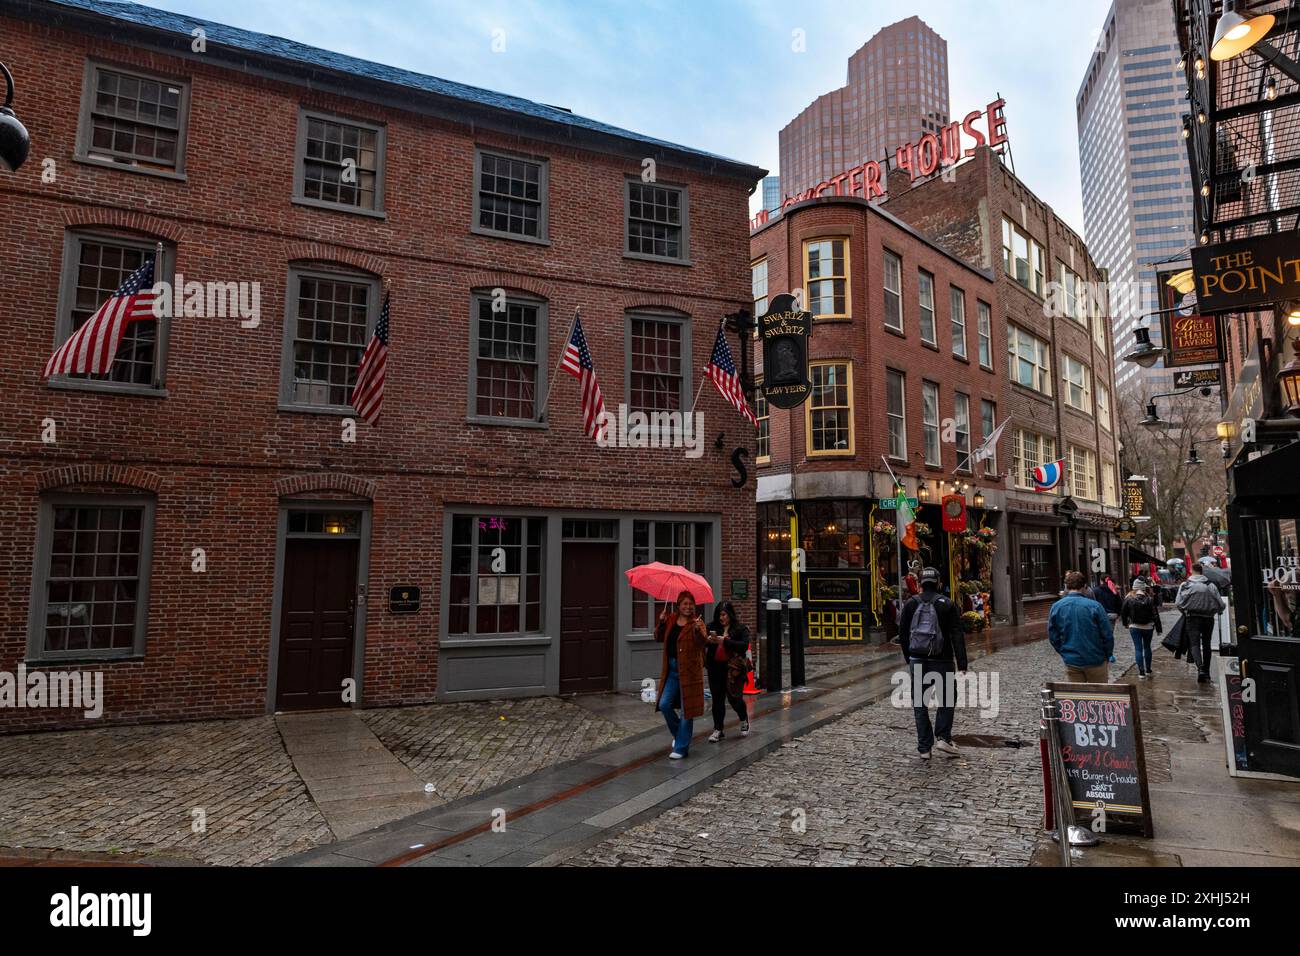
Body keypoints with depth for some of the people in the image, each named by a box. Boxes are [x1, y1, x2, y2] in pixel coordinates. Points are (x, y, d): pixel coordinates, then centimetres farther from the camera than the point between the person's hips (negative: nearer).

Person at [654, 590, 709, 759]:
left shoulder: (696, 623, -6)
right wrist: (661, 622, -4)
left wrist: (698, 630, -41)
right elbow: (659, 638, 12)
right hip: (671, 670, 5)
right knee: (664, 704, 0)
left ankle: (681, 748, 11)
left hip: (689, 670, -5)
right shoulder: (671, 620, 8)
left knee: (687, 709, 1)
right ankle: (679, 734, 26)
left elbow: (704, 642, -21)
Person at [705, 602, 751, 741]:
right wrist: (708, 639, -27)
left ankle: (744, 721, 32)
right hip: (715, 668, 2)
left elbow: (744, 645, -15)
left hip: (733, 669, -2)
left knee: (734, 697, 2)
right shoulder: (712, 627, 5)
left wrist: (724, 641, -22)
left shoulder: (741, 629, -1)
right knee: (717, 699, 5)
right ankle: (718, 730, 15)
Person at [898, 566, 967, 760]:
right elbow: (957, 636, -9)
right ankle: (943, 738, 1)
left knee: (919, 703, 8)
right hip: (941, 661, -2)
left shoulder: (911, 603, 3)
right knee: (947, 699, 15)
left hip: (917, 661, 2)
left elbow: (902, 634, 6)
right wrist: (962, 664, -9)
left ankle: (924, 748, 8)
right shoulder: (947, 605, -3)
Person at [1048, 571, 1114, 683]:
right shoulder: (1094, 606, -14)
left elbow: (1053, 636, 1)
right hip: (1095, 661, -2)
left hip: (1071, 662, 2)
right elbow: (1107, 635, -9)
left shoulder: (1056, 607, -5)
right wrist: (1108, 655, 7)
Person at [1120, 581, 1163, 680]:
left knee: (1138, 649, 1)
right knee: (1147, 648, 18)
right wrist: (1158, 628, -1)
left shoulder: (1129, 599, -9)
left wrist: (1125, 623, 16)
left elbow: (1123, 612, -1)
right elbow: (1155, 615, -8)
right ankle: (1148, 671, 26)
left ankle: (1141, 673, -2)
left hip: (1134, 627, -1)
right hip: (1148, 627, 1)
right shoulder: (1149, 599, -9)